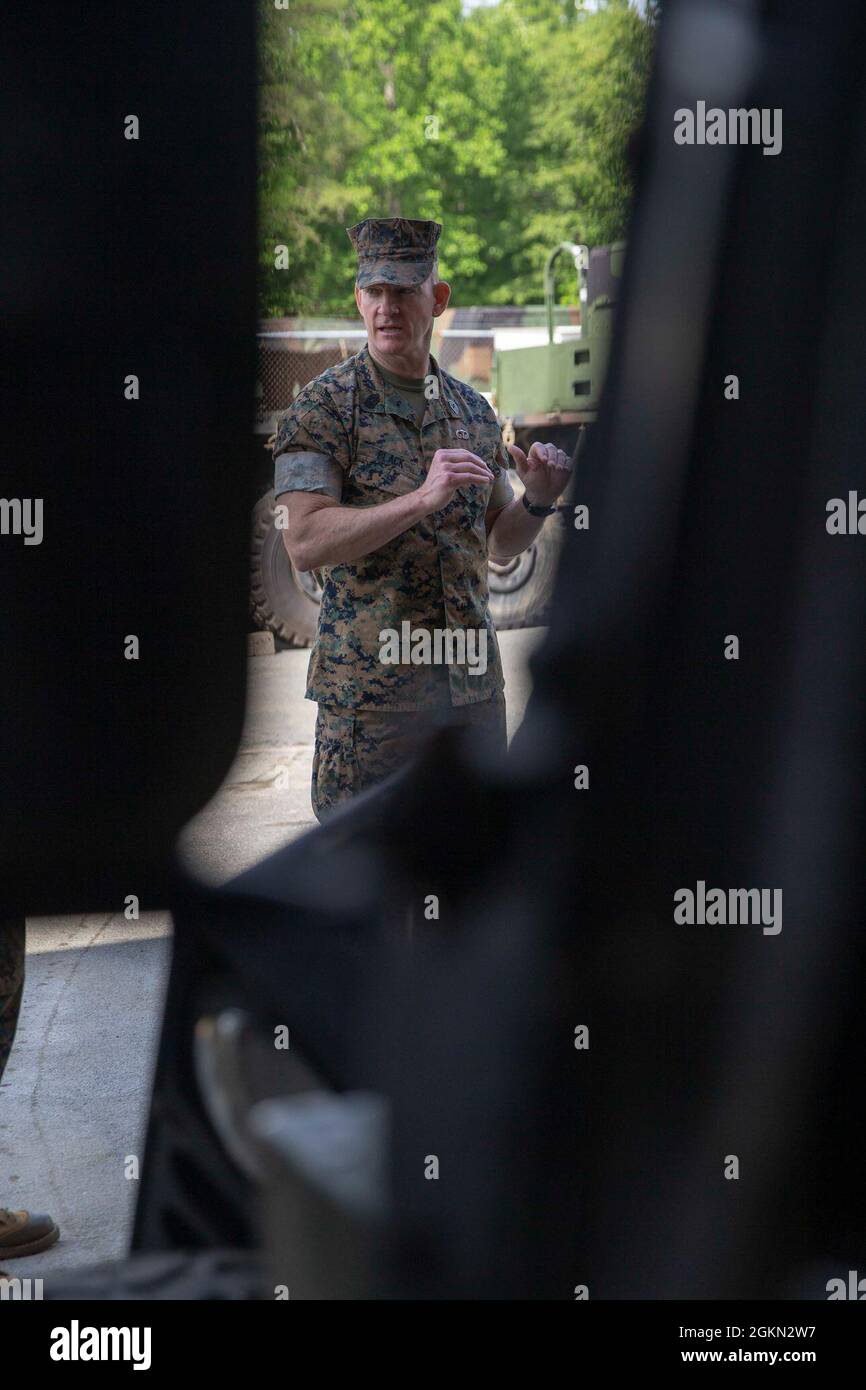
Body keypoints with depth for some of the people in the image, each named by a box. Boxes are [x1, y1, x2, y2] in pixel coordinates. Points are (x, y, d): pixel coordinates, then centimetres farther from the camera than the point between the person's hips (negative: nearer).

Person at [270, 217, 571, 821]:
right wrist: (421, 500, -26)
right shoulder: (323, 406, -6)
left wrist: (538, 500, -3)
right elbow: (304, 542, -17)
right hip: (371, 690, -5)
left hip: (475, 681, 6)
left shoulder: (474, 410, 11)